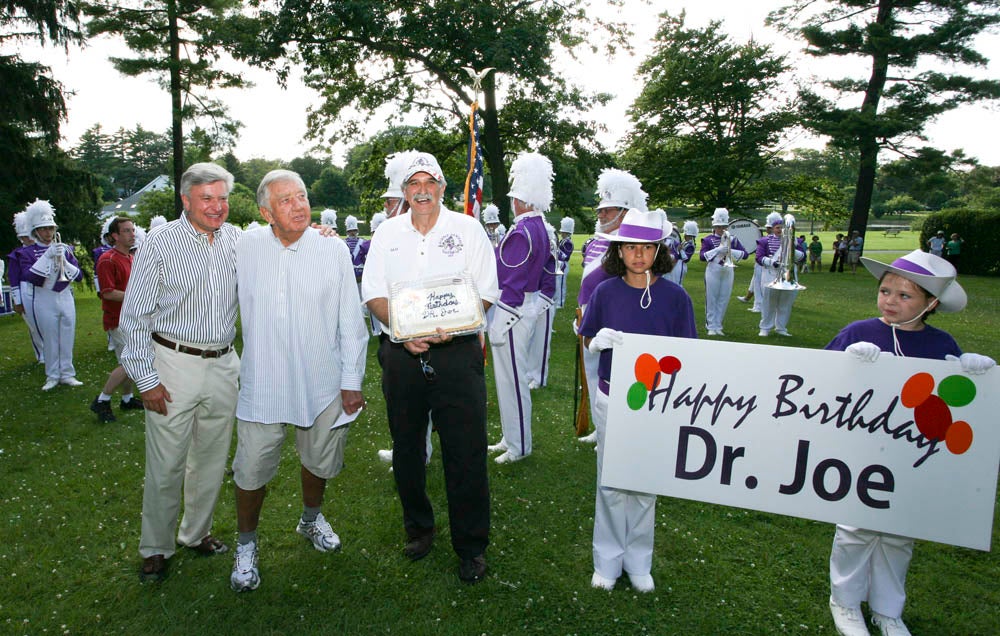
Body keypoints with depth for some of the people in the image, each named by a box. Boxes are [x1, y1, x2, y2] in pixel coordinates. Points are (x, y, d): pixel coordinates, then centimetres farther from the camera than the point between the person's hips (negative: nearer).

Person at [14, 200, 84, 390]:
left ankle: (67, 374, 16)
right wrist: (47, 256, -22)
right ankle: (52, 376, 15)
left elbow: (79, 276, 3)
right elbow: (29, 277, -17)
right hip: (44, 301, -3)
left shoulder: (65, 248, 8)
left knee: (67, 339, 6)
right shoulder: (27, 252, 0)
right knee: (50, 341, 4)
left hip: (66, 298, 3)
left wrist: (63, 260, -13)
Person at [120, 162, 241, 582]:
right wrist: (145, 380, -10)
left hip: (223, 364, 4)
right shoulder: (160, 244, -8)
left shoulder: (237, 240, 3)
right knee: (166, 465, 2)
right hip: (174, 363, -4)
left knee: (212, 459, 15)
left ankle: (197, 533, 35)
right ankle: (155, 548, 23)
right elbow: (134, 319, -6)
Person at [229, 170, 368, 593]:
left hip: (323, 382, 1)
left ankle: (311, 518, 46)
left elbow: (351, 323, -2)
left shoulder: (334, 251, -5)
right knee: (251, 470, 3)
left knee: (319, 459, 17)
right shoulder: (244, 248, -2)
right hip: (261, 383, 0)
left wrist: (352, 381, -2)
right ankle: (246, 545, 28)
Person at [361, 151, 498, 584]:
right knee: (406, 446, 12)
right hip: (401, 352, 3)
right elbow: (373, 293, 6)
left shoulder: (468, 229, 3)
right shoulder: (387, 233, 9)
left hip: (457, 352, -2)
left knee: (466, 449, -2)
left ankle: (471, 546, 14)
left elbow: (485, 292, 0)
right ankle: (418, 527, 33)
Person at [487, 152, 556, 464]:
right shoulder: (541, 229, 10)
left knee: (512, 379, 1)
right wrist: (541, 306, 21)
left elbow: (512, 287, -21)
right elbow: (548, 278, 15)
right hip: (531, 307, 10)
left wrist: (498, 326, -17)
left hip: (512, 312, -10)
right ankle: (511, 438, 31)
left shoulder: (520, 233, -20)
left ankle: (518, 447, 14)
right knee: (515, 377, 18)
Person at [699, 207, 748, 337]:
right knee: (711, 301, -1)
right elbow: (702, 256, -12)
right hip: (713, 272, -3)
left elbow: (745, 254, 2)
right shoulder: (708, 240, 1)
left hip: (728, 273, 3)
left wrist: (731, 251, -14)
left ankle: (718, 326, 14)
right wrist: (718, 249, -21)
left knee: (724, 301, 5)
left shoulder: (732, 239, 10)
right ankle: (711, 327, 5)